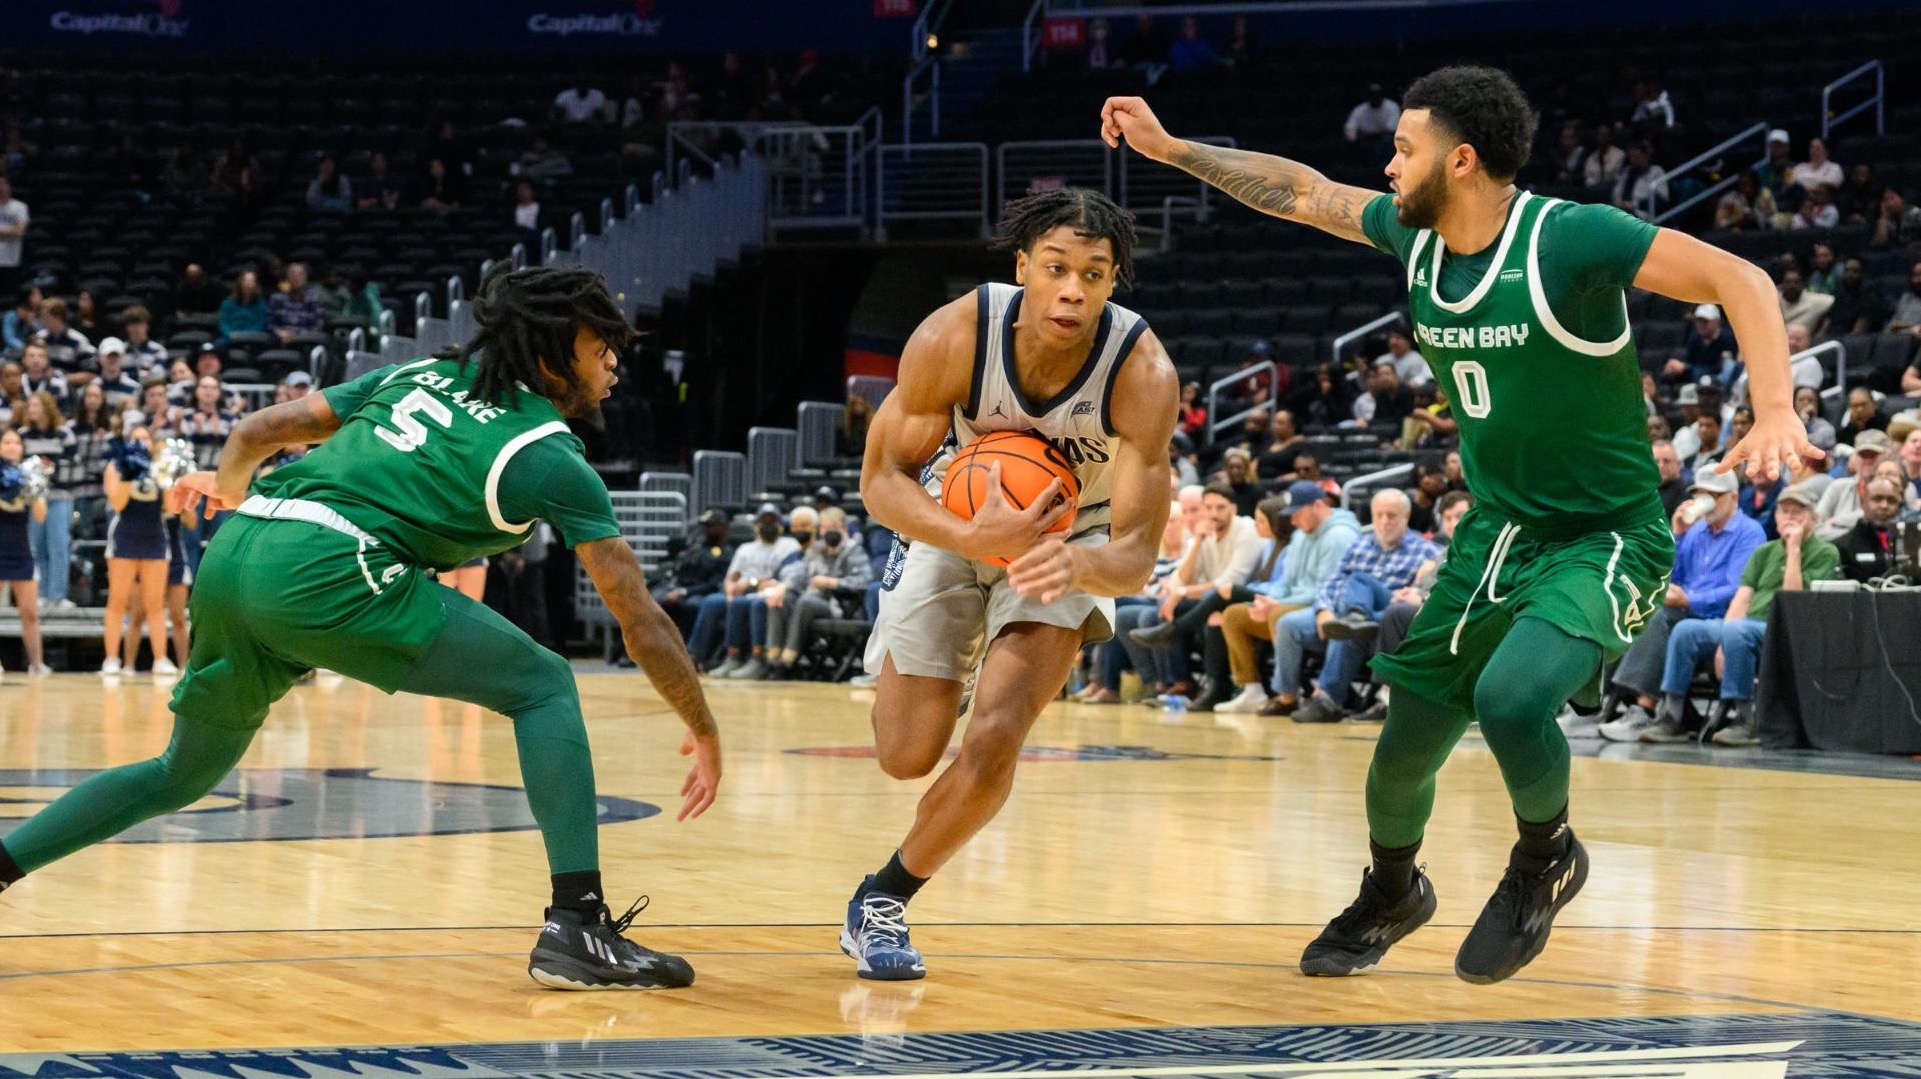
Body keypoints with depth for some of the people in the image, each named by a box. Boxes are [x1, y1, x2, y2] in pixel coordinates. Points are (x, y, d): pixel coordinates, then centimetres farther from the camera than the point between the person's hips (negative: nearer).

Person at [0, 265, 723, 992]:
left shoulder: (420, 377, 24)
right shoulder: (554, 460, 7)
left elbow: (260, 430, 26)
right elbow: (639, 619, 8)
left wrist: (226, 484, 48)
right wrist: (704, 732, 18)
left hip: (230, 556, 7)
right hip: (323, 568, -7)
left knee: (181, 776, 26)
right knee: (543, 686, 3)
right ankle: (576, 928, -9)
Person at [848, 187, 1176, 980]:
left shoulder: (1143, 374, -33)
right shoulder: (952, 338, -31)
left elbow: (1136, 556, -32)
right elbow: (882, 479, -20)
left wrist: (1079, 563, -56)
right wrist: (974, 538, -39)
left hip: (1072, 545, -1)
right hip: (956, 525, 1)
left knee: (993, 745, -19)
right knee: (907, 756, 3)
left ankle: (884, 899, 7)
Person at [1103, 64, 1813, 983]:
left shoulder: (1571, 238, -22)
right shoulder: (1414, 235, -1)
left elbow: (1738, 279, -24)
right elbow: (1302, 193, 15)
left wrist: (1774, 412, -37)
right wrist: (1168, 148, 15)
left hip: (1603, 536, -7)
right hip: (1495, 532, 7)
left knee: (1509, 698, -32)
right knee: (1405, 743, 9)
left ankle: (1546, 858, 0)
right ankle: (1390, 892, 41)